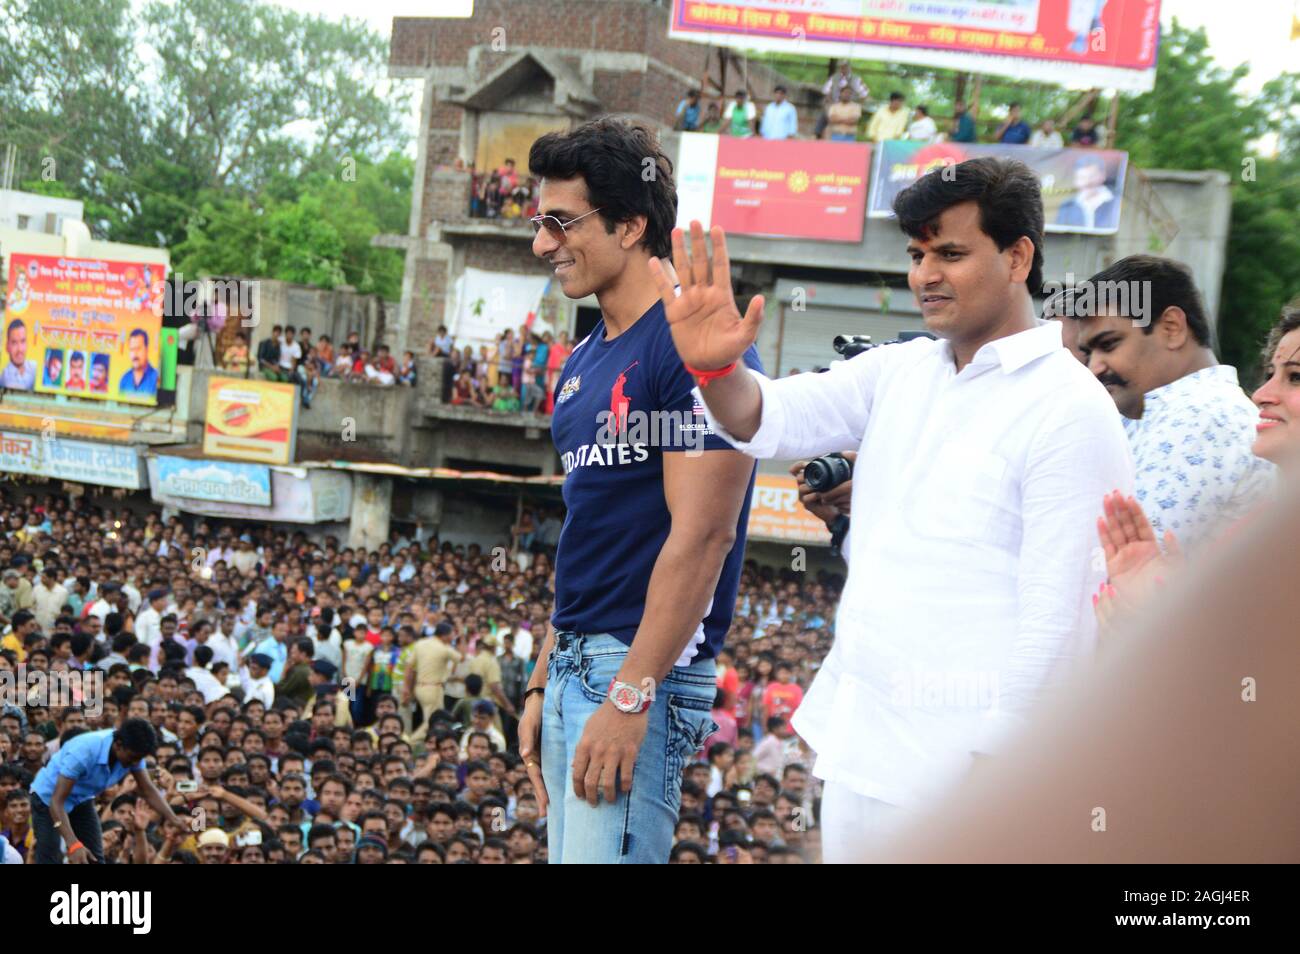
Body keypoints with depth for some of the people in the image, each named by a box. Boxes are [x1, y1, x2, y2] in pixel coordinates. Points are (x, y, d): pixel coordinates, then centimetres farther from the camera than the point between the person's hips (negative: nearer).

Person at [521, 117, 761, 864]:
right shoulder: (585, 364, 15)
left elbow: (701, 535, -19)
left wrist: (629, 695, -22)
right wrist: (543, 682, 18)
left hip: (645, 666, -9)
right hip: (576, 663, 9)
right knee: (571, 851, 13)